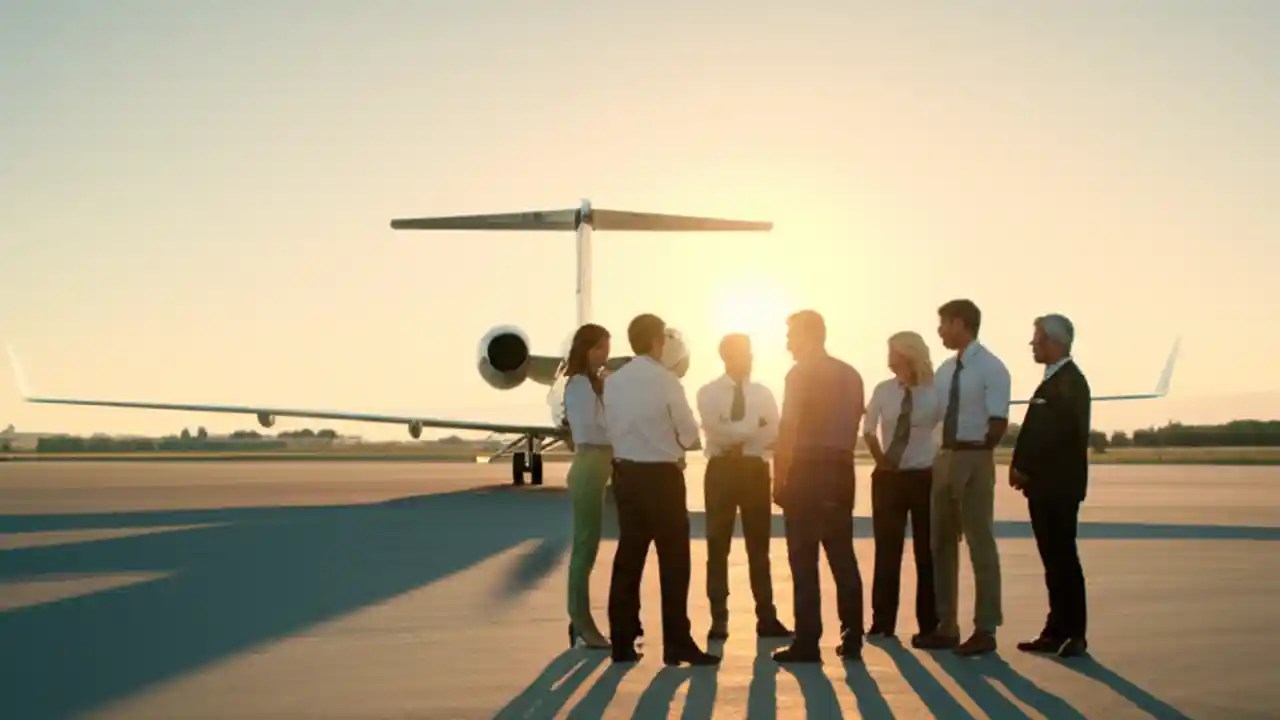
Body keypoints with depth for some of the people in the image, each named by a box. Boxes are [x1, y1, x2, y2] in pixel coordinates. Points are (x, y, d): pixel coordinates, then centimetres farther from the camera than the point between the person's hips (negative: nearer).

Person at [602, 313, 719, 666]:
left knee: (628, 557, 11)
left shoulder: (613, 381, 3)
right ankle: (677, 644, 7)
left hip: (626, 473, 6)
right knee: (673, 560, 3)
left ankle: (623, 641, 16)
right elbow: (689, 434, -8)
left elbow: (613, 428, 9)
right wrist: (679, 443, 14)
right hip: (661, 476, -5)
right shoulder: (666, 379, -12)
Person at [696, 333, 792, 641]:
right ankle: (719, 619, 7)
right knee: (718, 547, 1)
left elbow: (774, 434, -2)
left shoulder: (762, 393, 10)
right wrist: (753, 426, -13)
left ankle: (767, 618, 12)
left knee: (759, 547, 7)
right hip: (722, 471, -3)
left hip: (755, 470, 3)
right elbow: (716, 431, -14)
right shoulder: (709, 393, 0)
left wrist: (738, 438, -15)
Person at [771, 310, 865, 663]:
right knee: (843, 557, 11)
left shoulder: (800, 373, -8)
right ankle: (851, 640, 14)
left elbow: (788, 430, -12)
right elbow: (853, 426, 14)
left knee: (804, 559, -3)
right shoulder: (850, 375, 12)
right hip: (841, 470, 6)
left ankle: (807, 643, -2)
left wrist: (779, 479, -8)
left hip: (806, 471, -6)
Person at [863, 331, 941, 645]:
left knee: (926, 552, 5)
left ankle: (928, 625, 14)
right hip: (888, 478, 2)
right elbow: (869, 430, 12)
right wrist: (879, 457, 3)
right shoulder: (883, 391, -2)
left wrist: (940, 465, -9)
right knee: (886, 551, 5)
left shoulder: (935, 393, -10)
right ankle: (883, 622, 13)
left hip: (924, 478, -2)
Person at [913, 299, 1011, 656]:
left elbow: (998, 423, -15)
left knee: (980, 544, 0)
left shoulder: (991, 368, -11)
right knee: (942, 543, 12)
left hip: (974, 460, -8)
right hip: (945, 458, 8)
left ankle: (985, 630, 10)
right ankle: (946, 627, 22)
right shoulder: (945, 370, 12)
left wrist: (976, 452, -10)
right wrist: (949, 453, 6)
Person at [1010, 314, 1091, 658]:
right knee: (1054, 560, 11)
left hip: (1058, 485, -9)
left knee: (1063, 558, -4)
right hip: (1045, 485, 9)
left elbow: (1055, 434, -20)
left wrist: (1025, 470, -13)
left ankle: (1073, 635, 2)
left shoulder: (1069, 381, -13)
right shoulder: (1054, 380, 17)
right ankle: (1058, 631, 16)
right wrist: (1021, 467, 6)